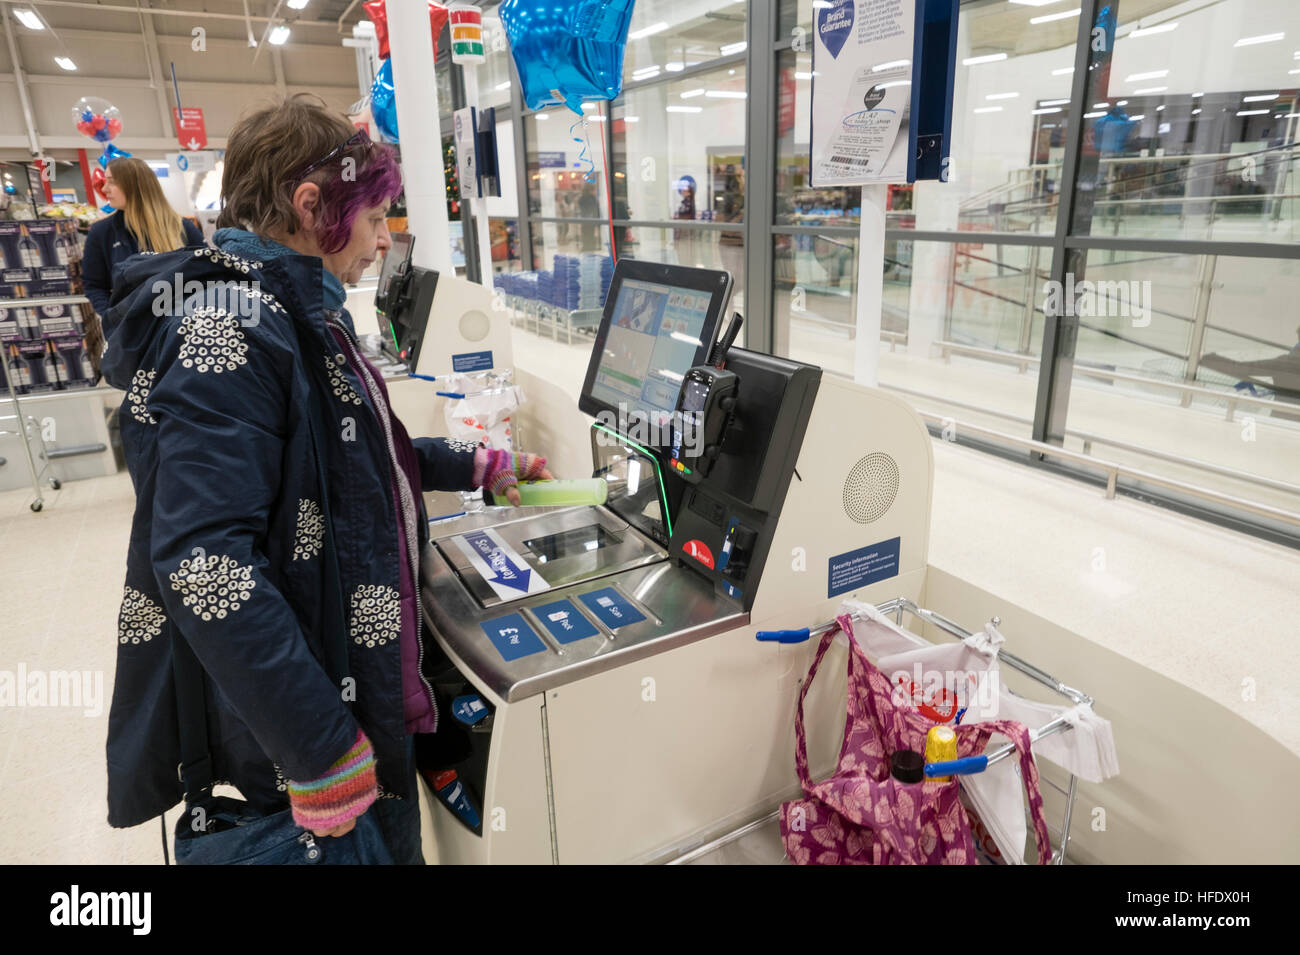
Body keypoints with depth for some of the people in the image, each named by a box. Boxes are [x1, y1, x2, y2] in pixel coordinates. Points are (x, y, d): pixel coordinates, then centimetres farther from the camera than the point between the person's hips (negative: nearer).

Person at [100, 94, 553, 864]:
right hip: (305, 709, -9)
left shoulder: (304, 312, 7)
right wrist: (323, 756, -28)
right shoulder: (228, 328, -23)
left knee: (393, 839, 25)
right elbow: (204, 565, -30)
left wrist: (481, 468, 19)